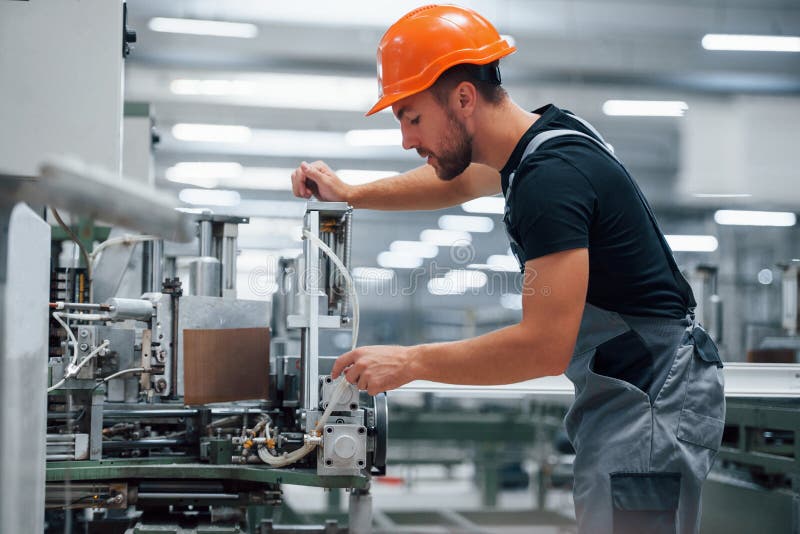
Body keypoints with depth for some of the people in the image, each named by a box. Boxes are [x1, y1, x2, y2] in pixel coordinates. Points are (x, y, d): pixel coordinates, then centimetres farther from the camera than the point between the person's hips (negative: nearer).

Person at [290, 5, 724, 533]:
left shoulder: (551, 177, -24)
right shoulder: (541, 138, 6)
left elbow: (546, 346, -28)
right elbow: (459, 182, 29)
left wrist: (409, 362, -20)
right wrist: (352, 193, 18)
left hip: (655, 402, -10)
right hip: (617, 391, 10)